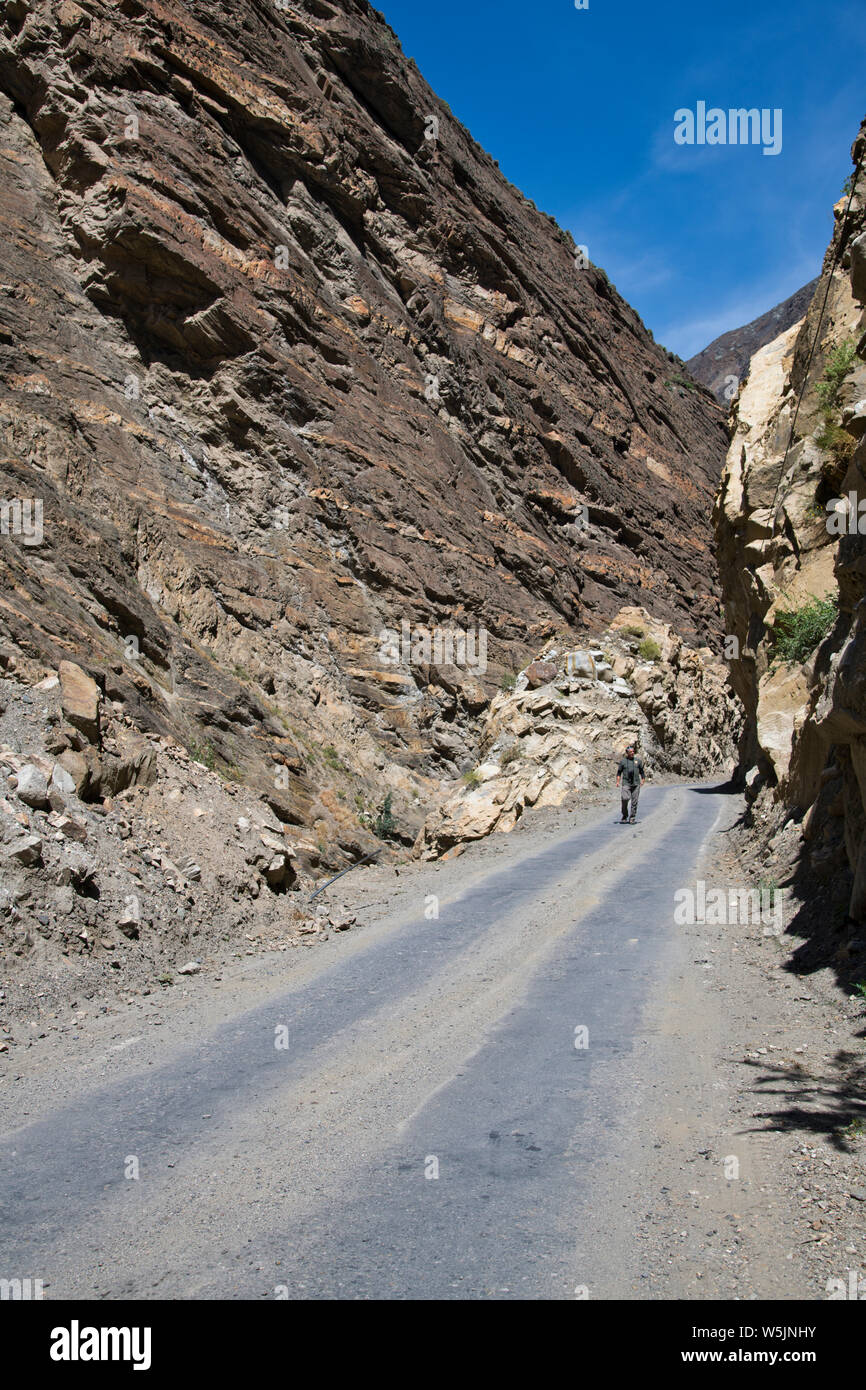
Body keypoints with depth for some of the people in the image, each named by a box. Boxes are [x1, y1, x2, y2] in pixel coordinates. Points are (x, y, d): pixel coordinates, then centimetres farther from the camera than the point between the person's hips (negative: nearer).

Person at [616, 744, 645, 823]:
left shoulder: (638, 760, 10)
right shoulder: (623, 761, 7)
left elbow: (641, 771, 17)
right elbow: (619, 772, 10)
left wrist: (643, 781, 7)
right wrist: (618, 781, 0)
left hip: (636, 784, 2)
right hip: (626, 783, -2)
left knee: (634, 801, 0)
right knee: (625, 799, -16)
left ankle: (632, 818, 9)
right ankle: (624, 816, 3)